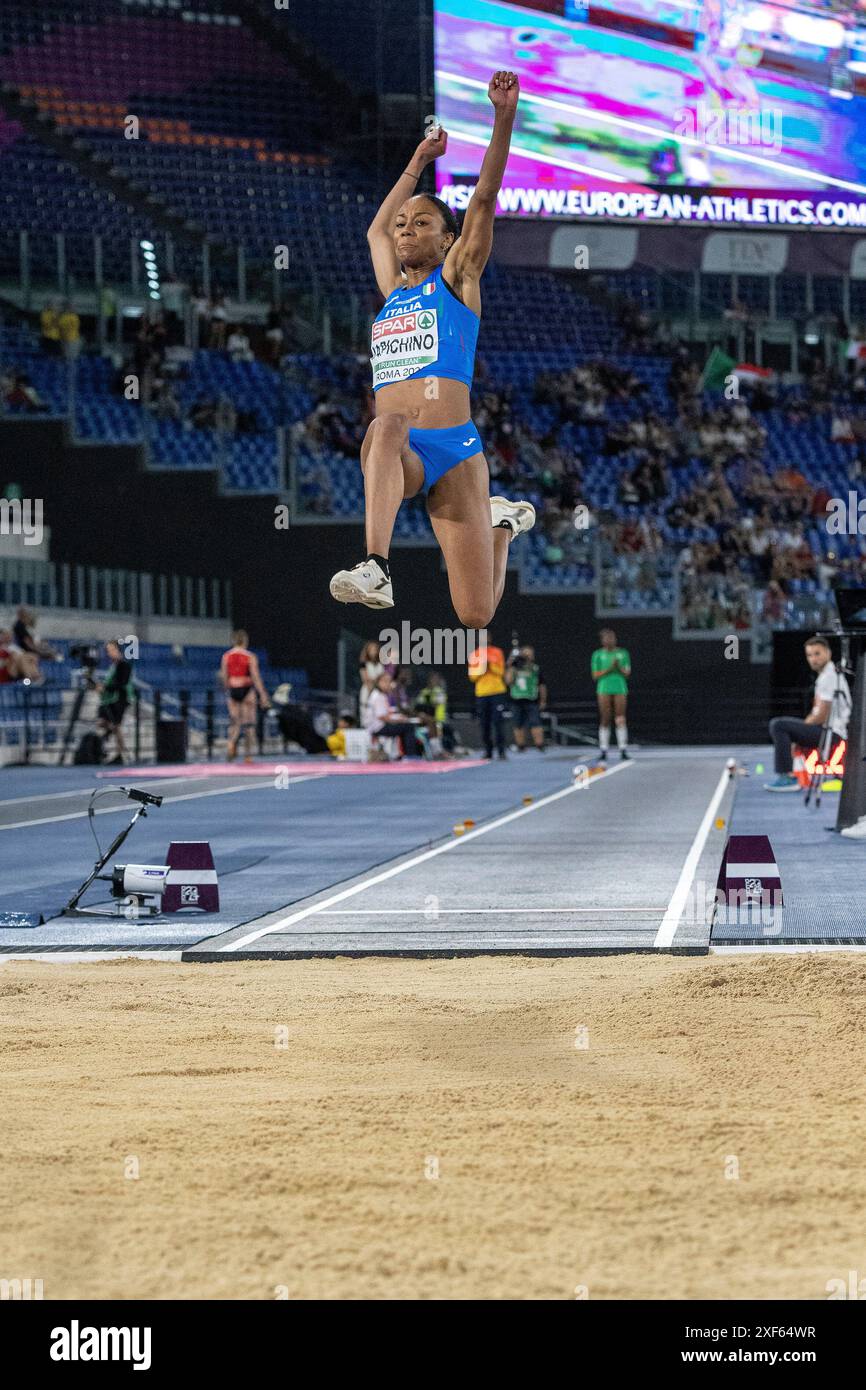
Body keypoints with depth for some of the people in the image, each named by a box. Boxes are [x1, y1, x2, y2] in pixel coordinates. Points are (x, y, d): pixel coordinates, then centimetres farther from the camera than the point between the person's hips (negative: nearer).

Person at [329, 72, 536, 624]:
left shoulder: (456, 279, 11)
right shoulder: (392, 291, 24)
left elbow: (485, 198, 0)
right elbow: (376, 228, 42)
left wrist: (505, 118, -8)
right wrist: (419, 163, 46)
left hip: (455, 450, -3)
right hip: (400, 456, 3)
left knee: (476, 615, -6)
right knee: (387, 427, -37)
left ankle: (502, 522, 32)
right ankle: (377, 571, -56)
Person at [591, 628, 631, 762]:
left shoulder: (623, 653, 9)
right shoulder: (598, 655, 5)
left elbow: (627, 673, 7)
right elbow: (595, 675, 1)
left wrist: (619, 667, -12)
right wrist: (609, 669, -11)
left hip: (620, 688, 1)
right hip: (604, 689, -1)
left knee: (620, 720, -6)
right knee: (605, 720, -1)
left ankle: (623, 750, -6)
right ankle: (603, 750, 4)